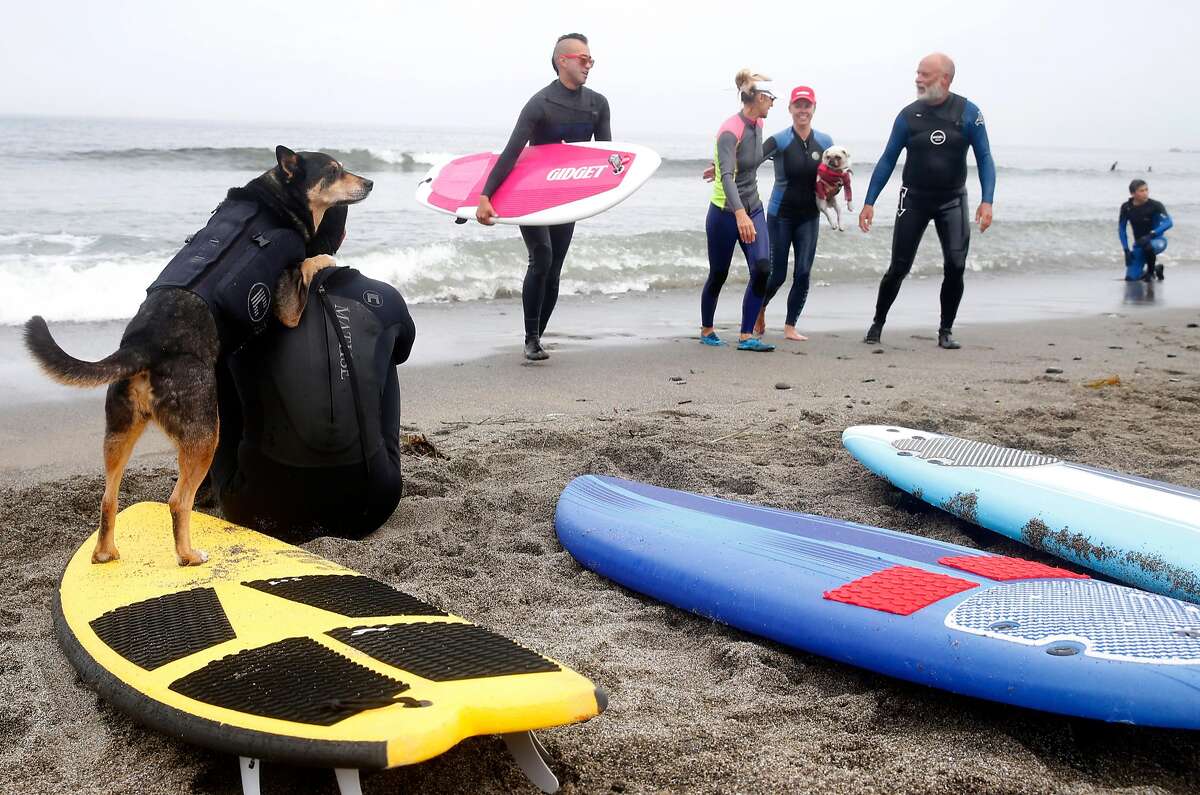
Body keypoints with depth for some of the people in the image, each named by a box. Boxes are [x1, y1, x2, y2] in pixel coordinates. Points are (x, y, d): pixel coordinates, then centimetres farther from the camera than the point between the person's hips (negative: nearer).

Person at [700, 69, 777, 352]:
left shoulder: (758, 124, 1)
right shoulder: (730, 131, -22)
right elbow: (727, 176, -35)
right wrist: (740, 214, -47)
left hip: (753, 208, 6)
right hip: (725, 212, -6)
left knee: (762, 270, -10)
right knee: (718, 275, 9)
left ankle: (746, 337, -5)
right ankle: (706, 331, 31)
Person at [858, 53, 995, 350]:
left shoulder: (968, 113, -6)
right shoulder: (909, 115, -4)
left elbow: (984, 158, -4)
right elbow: (887, 160, 2)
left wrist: (987, 201, -16)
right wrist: (869, 202, -3)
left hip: (952, 200, 0)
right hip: (914, 199, 0)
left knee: (955, 267, -9)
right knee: (899, 267, 0)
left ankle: (946, 331, 6)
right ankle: (877, 324, 17)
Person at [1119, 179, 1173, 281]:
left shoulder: (1155, 205, -17)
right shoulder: (1126, 208, -8)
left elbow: (1169, 222, -28)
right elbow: (1121, 229, 1)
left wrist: (1151, 235, -40)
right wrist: (1126, 250, -6)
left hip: (1157, 240, -4)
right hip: (1139, 243, 4)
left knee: (1148, 246, -41)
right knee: (1130, 278, -5)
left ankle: (1151, 271, -10)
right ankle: (1156, 268, 26)